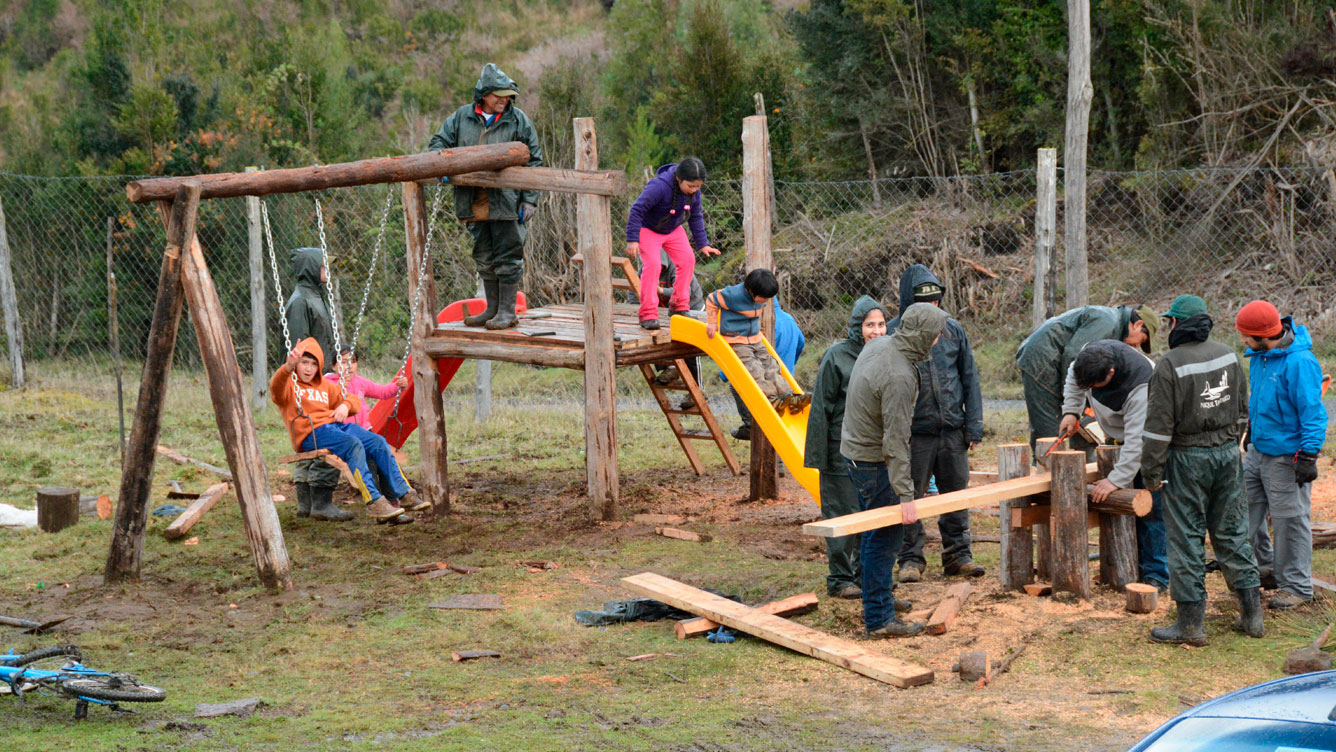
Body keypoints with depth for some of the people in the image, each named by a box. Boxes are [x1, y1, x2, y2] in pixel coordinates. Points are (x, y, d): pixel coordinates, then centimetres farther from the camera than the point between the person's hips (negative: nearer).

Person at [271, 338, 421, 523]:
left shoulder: (324, 386, 29)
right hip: (311, 433, -7)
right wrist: (288, 367, -38)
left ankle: (405, 495, -10)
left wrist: (345, 405, 5)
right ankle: (373, 502, -38)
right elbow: (276, 386, -17)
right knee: (353, 445, -32)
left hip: (335, 425, 7)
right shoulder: (289, 385, 9)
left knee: (378, 443, -13)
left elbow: (353, 400, 31)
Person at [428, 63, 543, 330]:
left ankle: (507, 312, 5)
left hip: (506, 202, -4)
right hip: (475, 204, 4)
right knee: (484, 258, 13)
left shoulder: (517, 120, 0)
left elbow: (533, 160, 1)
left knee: (507, 257, -2)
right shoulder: (462, 118, 7)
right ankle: (492, 309, 23)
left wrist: (530, 199, -4)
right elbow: (439, 142, 15)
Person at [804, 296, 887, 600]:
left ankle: (865, 572, 21)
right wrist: (818, 454, -11)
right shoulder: (837, 355, -10)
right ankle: (839, 580, 7)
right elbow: (821, 406, -9)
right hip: (842, 448, -6)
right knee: (843, 513, -2)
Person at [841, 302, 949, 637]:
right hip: (873, 459, -10)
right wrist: (905, 495, -29)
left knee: (877, 531, 22)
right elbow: (896, 440, -30)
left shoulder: (878, 345, -1)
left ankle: (879, 595, 35)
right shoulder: (899, 377, -30)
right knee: (885, 537, -6)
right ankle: (879, 618, -3)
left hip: (856, 444, 10)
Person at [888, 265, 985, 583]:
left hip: (952, 428, 3)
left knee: (956, 492, 9)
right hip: (914, 431, -3)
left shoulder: (952, 330, 6)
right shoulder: (893, 333, -5)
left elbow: (969, 377, 11)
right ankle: (911, 559, 13)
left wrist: (974, 425, 6)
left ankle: (957, 554, 21)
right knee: (911, 497, 2)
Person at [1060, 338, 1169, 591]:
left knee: (1149, 506, -13)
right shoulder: (1091, 353, -18)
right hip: (1116, 437, 7)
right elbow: (1073, 376, 7)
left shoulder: (1140, 387, -39)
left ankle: (1155, 574, -9)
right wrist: (1071, 411, -2)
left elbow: (1137, 440, -39)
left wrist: (1116, 479, -40)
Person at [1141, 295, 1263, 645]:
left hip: (1188, 459, -6)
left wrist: (1152, 471, -8)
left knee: (1186, 539, 1)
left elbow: (1159, 425, -15)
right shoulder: (1228, 356, 5)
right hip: (1228, 453, 6)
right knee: (1232, 533, 14)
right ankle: (1252, 613, 16)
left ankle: (1191, 622, 3)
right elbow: (1242, 410, 15)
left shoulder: (1170, 365, -15)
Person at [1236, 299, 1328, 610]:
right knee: (1246, 508, 15)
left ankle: (1297, 586, 11)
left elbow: (1312, 412, -21)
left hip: (1286, 456, -9)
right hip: (1258, 450, 9)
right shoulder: (1259, 355, 5)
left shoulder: (1299, 362, -23)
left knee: (1289, 520, 0)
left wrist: (1308, 456, -22)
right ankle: (1263, 567, 33)